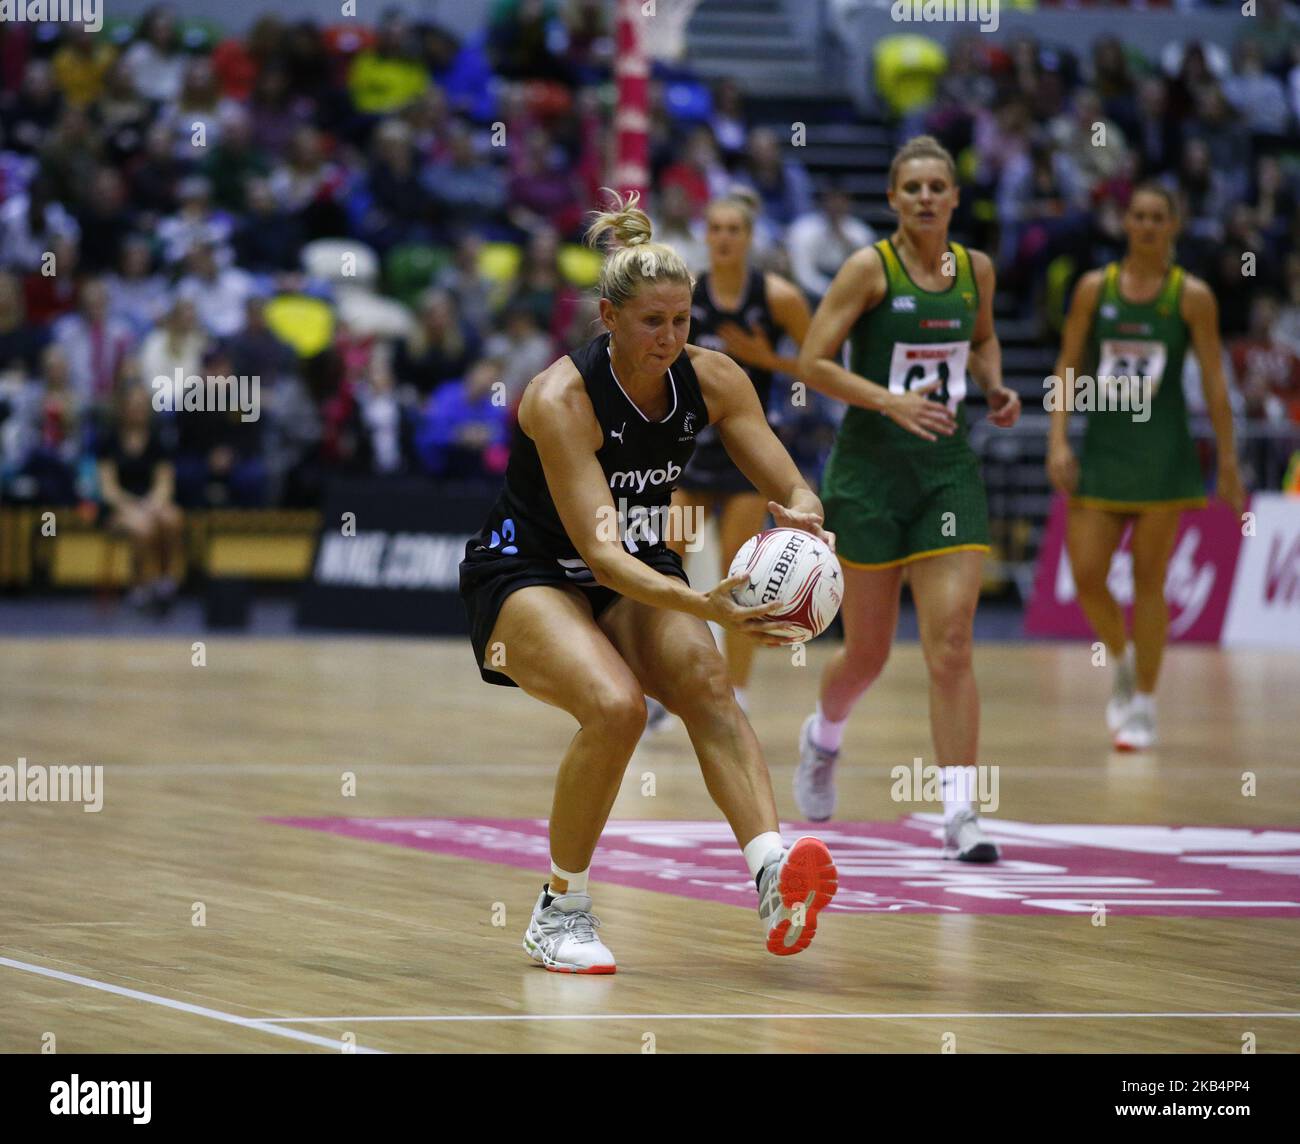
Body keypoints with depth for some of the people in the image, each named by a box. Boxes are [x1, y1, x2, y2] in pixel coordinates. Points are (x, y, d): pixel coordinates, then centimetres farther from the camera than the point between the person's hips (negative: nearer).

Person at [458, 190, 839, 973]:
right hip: (527, 577, -5)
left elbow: (793, 490, -7)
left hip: (642, 575, 5)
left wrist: (804, 518, -33)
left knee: (705, 682, -27)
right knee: (615, 705, -32)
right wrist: (703, 605, -48)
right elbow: (599, 550, -34)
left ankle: (775, 873, -46)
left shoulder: (712, 380, -9)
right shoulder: (563, 398, -26)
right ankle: (562, 911, -13)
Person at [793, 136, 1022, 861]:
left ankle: (960, 813, -13)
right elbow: (813, 362, -12)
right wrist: (890, 400, -23)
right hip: (870, 468, -3)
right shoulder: (870, 269, -9)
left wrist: (995, 388, 5)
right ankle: (823, 740, 42)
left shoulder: (976, 268, 5)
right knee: (869, 650, 8)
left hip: (948, 467, 3)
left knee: (951, 642, -10)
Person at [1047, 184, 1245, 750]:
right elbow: (1068, 368, 5)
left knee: (1149, 579, -1)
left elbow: (1214, 382, -1)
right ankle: (1122, 661, 24)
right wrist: (1058, 441, -4)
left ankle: (1144, 706, 9)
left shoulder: (1192, 296, -2)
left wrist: (1228, 461, -2)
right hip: (1102, 448, 2)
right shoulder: (1095, 288, 4)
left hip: (1163, 453, -2)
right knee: (1085, 576, -5)